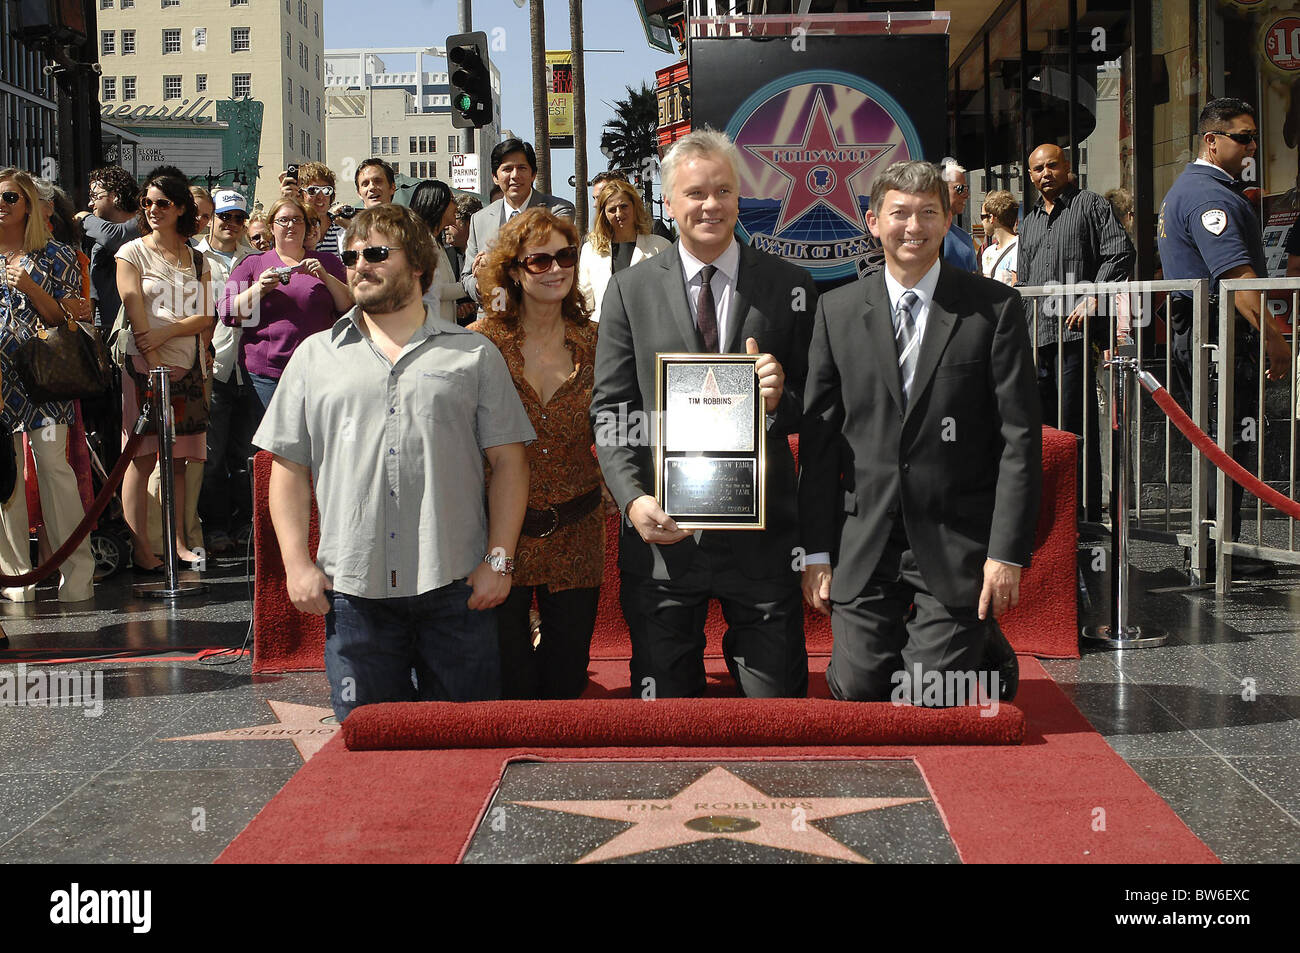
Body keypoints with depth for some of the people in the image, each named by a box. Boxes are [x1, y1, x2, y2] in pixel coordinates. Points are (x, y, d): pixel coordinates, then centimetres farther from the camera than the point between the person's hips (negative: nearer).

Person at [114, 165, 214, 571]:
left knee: (178, 458, 5)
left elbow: (205, 318, 6)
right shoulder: (132, 252, 5)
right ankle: (141, 549, -7)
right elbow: (135, 309, -5)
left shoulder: (196, 259, 15)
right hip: (144, 365, -4)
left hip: (187, 365, 4)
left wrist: (166, 331, -11)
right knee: (142, 457, -8)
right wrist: (153, 364, -14)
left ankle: (178, 541, 12)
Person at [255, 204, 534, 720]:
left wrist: (499, 559, -4)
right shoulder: (315, 356, 12)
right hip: (352, 588, 1)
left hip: (455, 586, -1)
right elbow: (290, 468, 11)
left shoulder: (474, 354, 7)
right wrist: (296, 563, 2)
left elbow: (508, 463, 4)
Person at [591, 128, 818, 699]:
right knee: (664, 698, 11)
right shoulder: (629, 291, 4)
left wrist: (780, 401, -17)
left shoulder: (789, 287, 3)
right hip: (662, 531, 0)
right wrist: (633, 499, -14)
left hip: (761, 533, 0)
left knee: (777, 698, 6)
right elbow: (611, 411, 1)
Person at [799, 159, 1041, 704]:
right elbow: (818, 439, 5)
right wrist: (816, 551, 1)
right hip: (863, 546, 3)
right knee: (857, 691, 4)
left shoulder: (995, 308, -1)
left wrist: (1008, 552, -10)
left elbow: (1020, 438, -4)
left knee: (930, 705, -4)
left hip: (957, 546, -2)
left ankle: (983, 649, 28)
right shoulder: (837, 311, 5)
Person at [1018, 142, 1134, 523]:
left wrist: (1093, 298, -19)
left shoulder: (1091, 205, 3)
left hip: (1076, 332, -7)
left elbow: (1120, 254, -8)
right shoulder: (1029, 222, 24)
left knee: (1076, 424, -8)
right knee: (1043, 424, 9)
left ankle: (1087, 512, -3)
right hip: (1037, 337, 7)